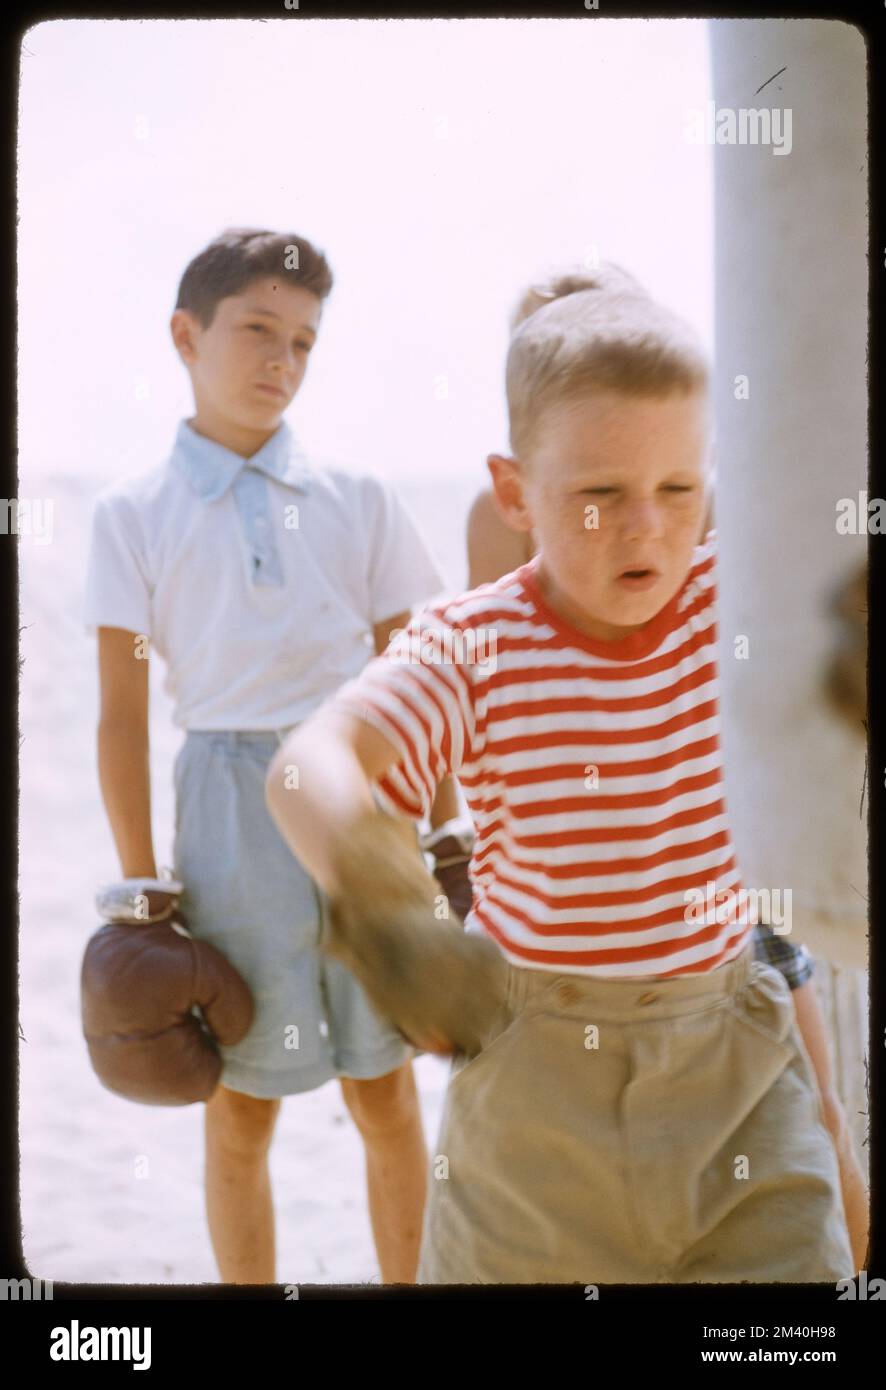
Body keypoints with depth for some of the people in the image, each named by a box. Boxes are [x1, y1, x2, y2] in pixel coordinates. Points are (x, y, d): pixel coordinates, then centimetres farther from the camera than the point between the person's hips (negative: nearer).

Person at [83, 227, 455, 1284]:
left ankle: (408, 1278, 27)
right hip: (232, 808, -1)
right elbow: (122, 717, -1)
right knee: (239, 1108, 8)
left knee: (385, 1092, 10)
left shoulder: (356, 501, 5)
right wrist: (143, 890, -2)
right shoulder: (133, 513, 0)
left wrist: (441, 837, 5)